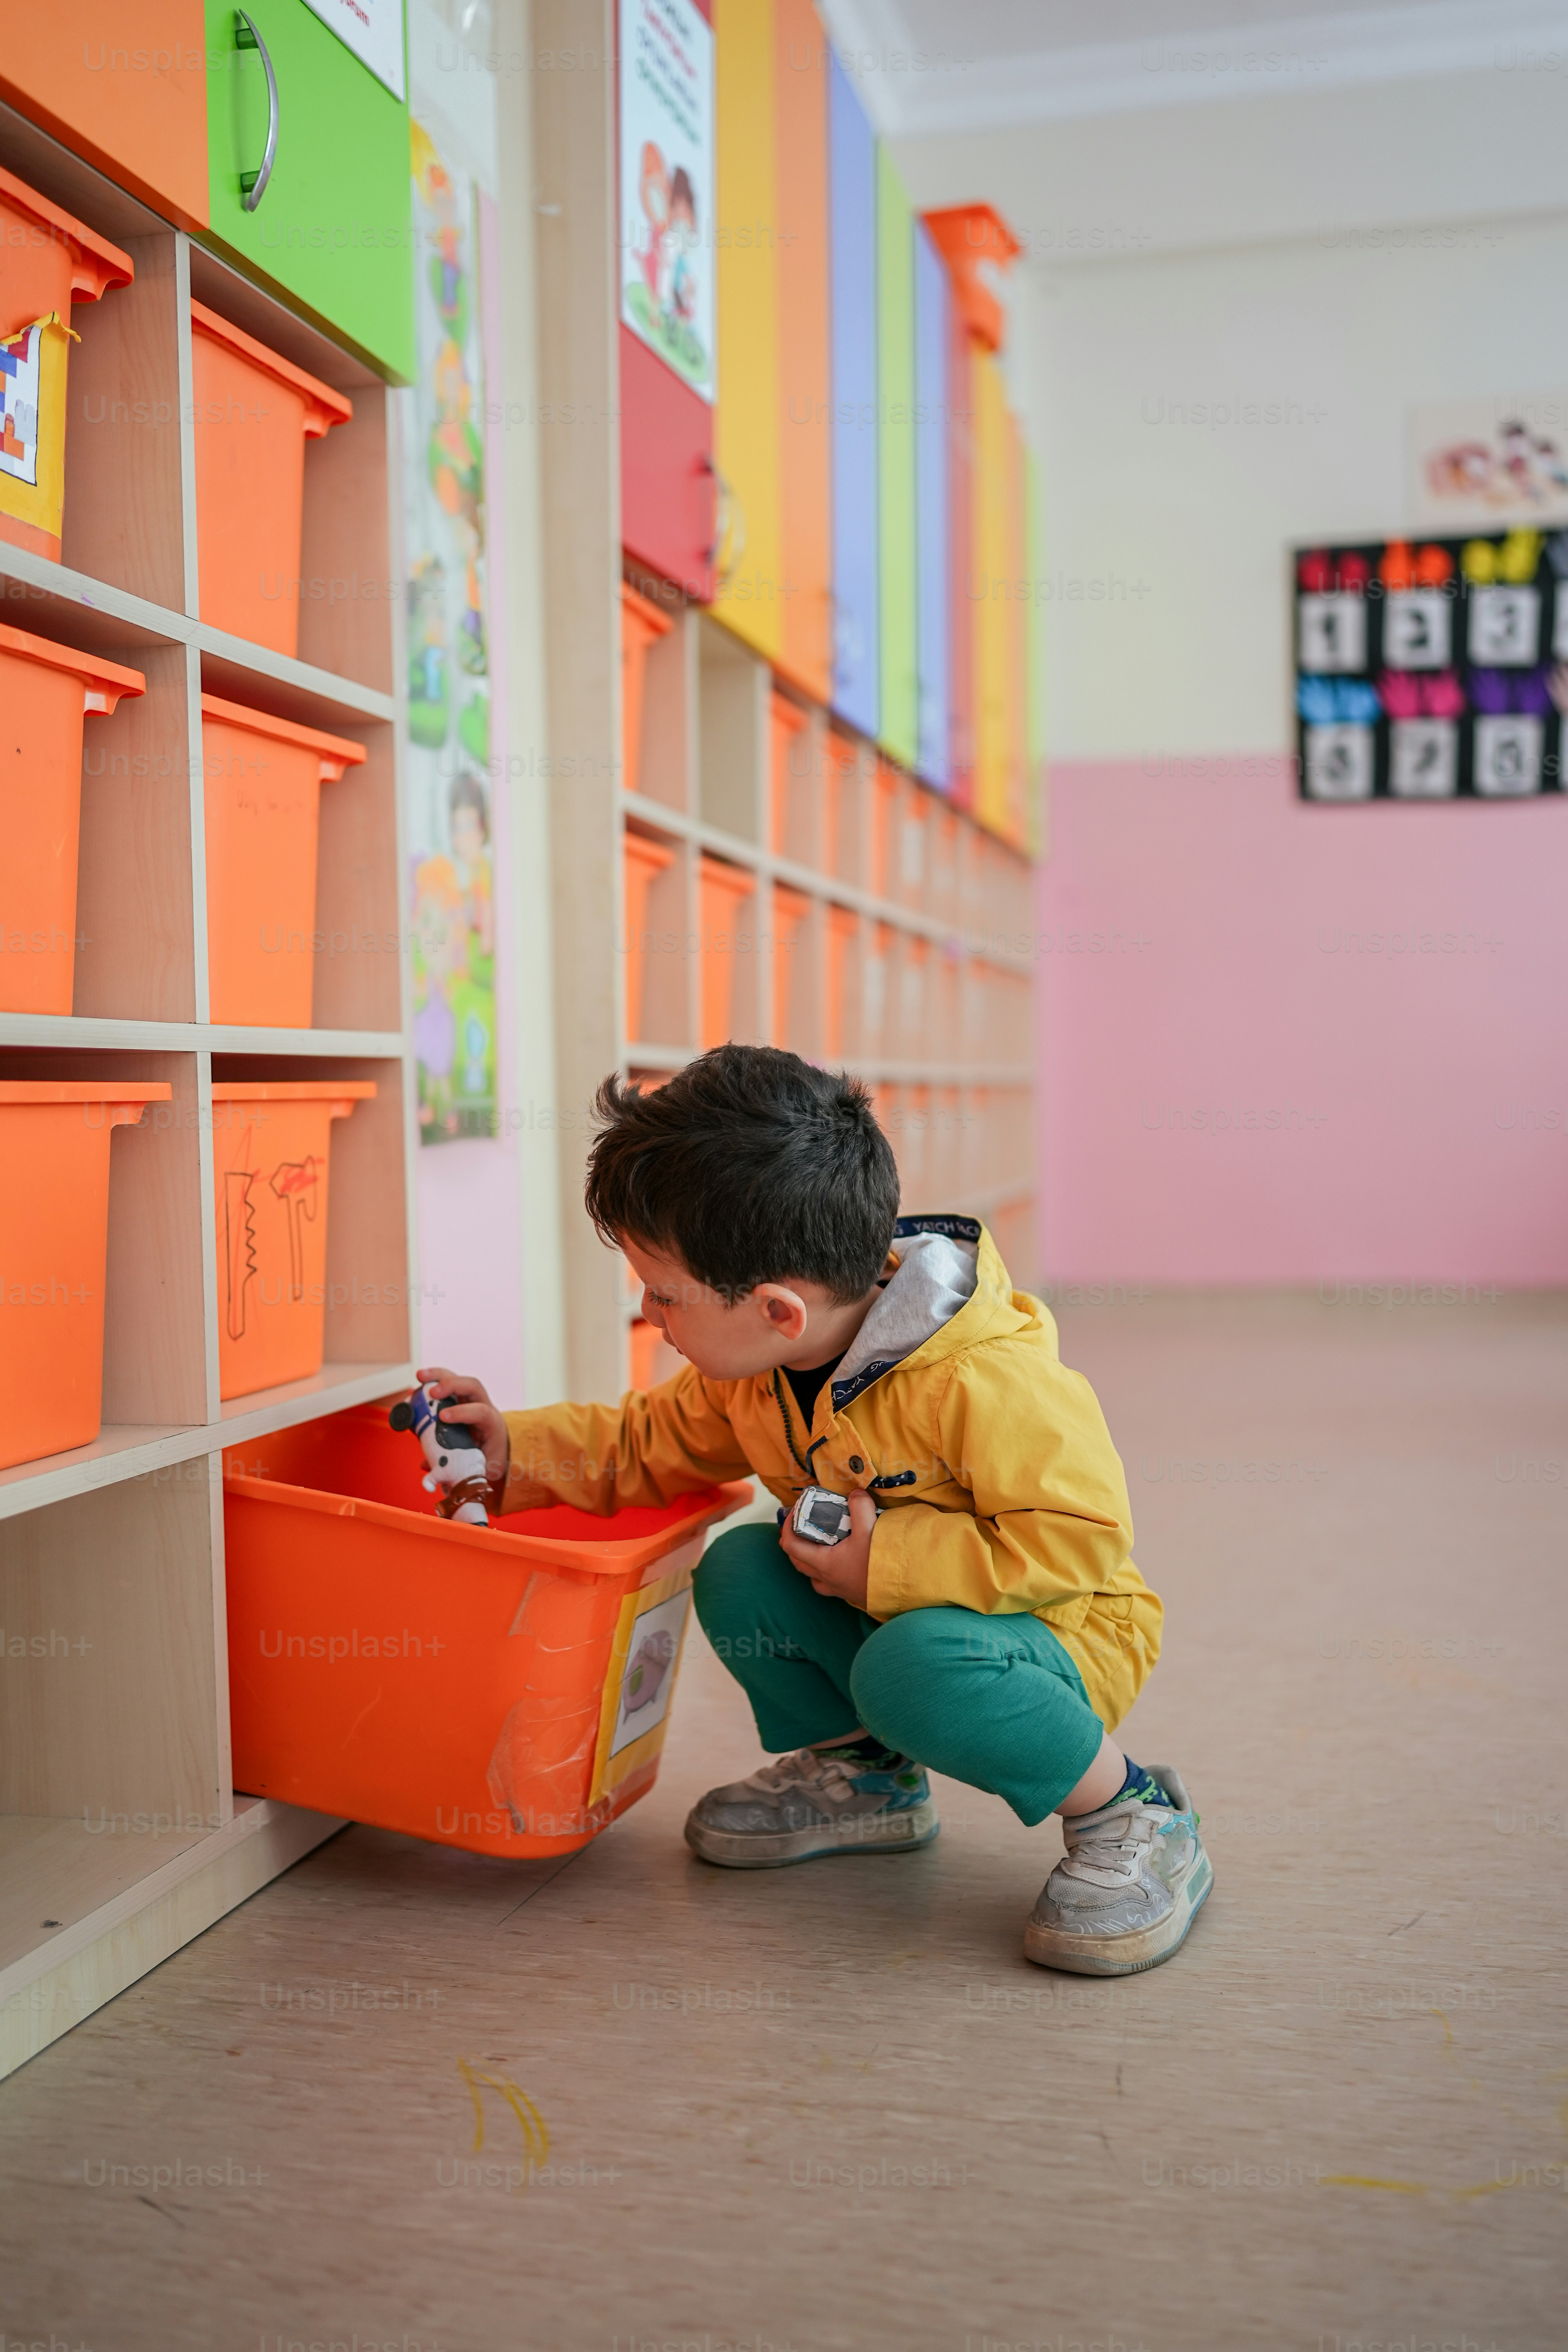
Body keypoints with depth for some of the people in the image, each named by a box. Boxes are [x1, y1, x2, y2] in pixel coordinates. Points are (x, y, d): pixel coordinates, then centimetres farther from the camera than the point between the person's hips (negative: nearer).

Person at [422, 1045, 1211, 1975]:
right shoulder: (751, 1373, -5)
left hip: (1059, 1632, -7)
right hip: (884, 1612, 8)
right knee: (737, 1572, -11)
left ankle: (1130, 1817, -11)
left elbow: (1080, 1540, -31)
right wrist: (515, 1449, -1)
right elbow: (651, 1446, 12)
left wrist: (882, 1567, -31)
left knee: (911, 1670, -36)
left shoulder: (989, 1379, -32)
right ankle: (864, 1775, 13)